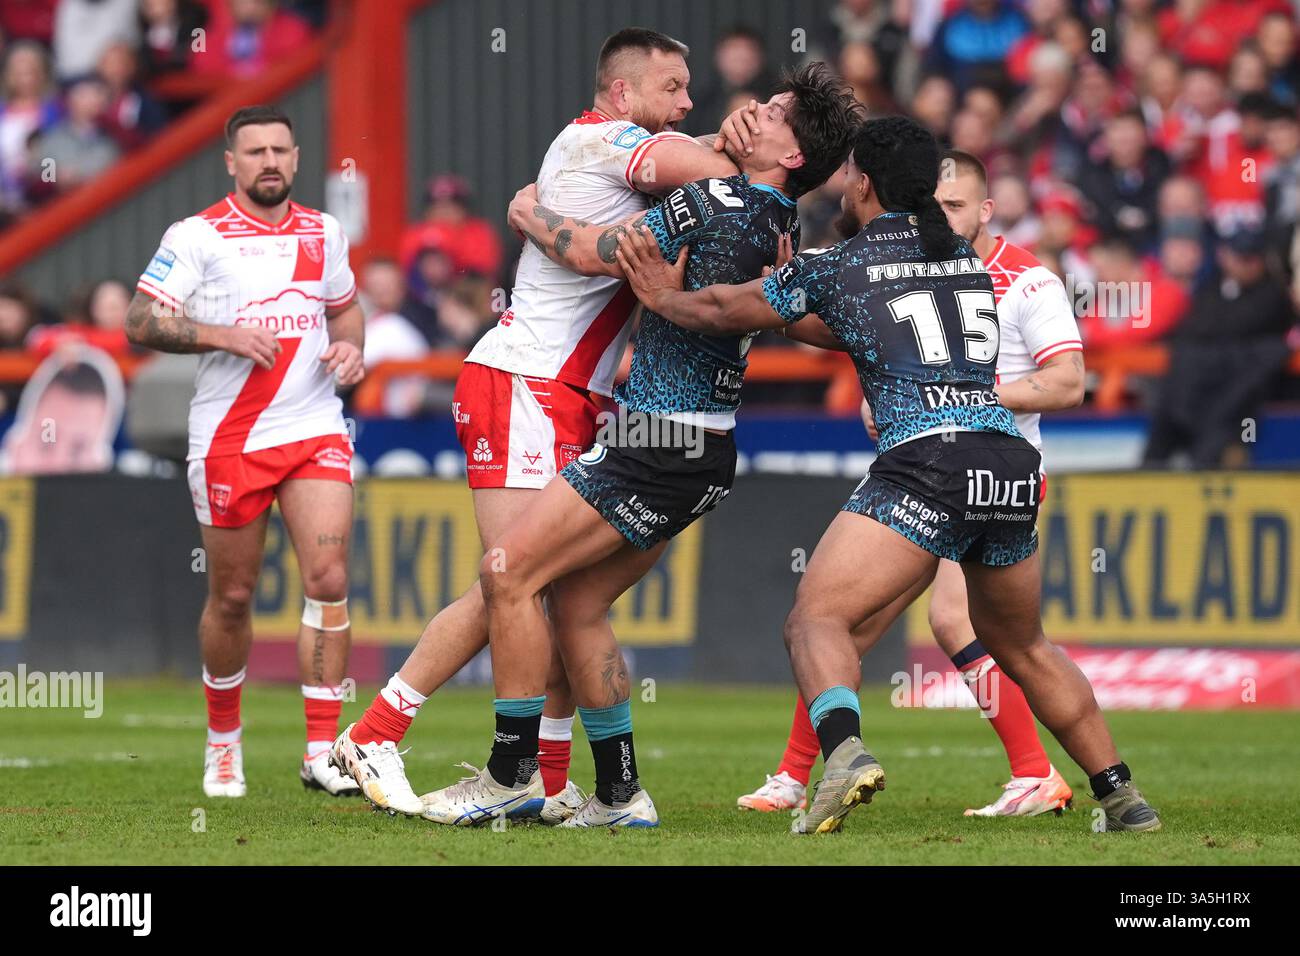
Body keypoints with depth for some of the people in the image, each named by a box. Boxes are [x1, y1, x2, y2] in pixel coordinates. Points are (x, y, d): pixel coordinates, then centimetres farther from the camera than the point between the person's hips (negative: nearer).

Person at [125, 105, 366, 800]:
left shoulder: (323, 232, 11)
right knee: (231, 597, 6)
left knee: (328, 580, -12)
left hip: (316, 430, 3)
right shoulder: (198, 236, -3)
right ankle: (223, 740, 27)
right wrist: (224, 334, -20)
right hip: (228, 439, -3)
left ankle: (322, 752, -9)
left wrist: (350, 347, 4)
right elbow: (140, 323, -8)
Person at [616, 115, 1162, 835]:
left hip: (926, 462, -6)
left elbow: (724, 311, 22)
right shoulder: (968, 260, 22)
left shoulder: (834, 268, 6)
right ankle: (1123, 798, 24)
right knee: (1020, 646, 25)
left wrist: (665, 297, 40)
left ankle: (845, 752, -35)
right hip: (1012, 462, 6)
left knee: (814, 619, -7)